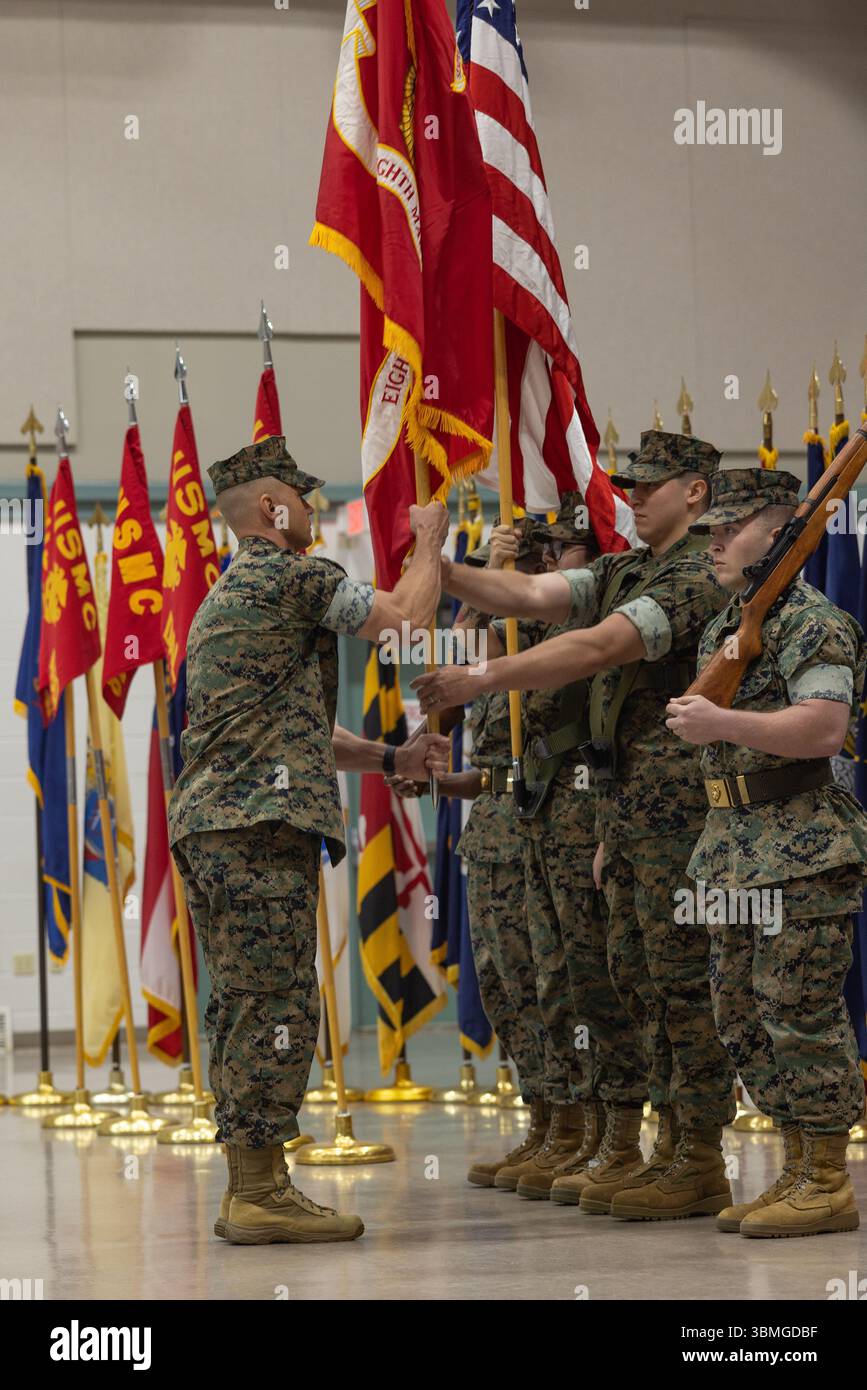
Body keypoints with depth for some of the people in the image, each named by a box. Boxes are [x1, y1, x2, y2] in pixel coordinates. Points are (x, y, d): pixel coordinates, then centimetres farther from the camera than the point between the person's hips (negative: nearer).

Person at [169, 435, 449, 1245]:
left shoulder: (223, 597, 26)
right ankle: (261, 1193, -10)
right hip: (260, 826, -10)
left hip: (204, 825, 10)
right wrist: (429, 543, 13)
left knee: (242, 1010, 11)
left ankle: (247, 1190, 13)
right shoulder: (291, 576, -5)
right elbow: (407, 615, -4)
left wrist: (390, 759, 27)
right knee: (278, 1009, -9)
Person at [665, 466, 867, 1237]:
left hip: (803, 851, -10)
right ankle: (798, 1172, 18)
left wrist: (722, 723, -29)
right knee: (742, 1015, 11)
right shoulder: (721, 628, 18)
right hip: (734, 846, 10)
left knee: (801, 1014, -8)